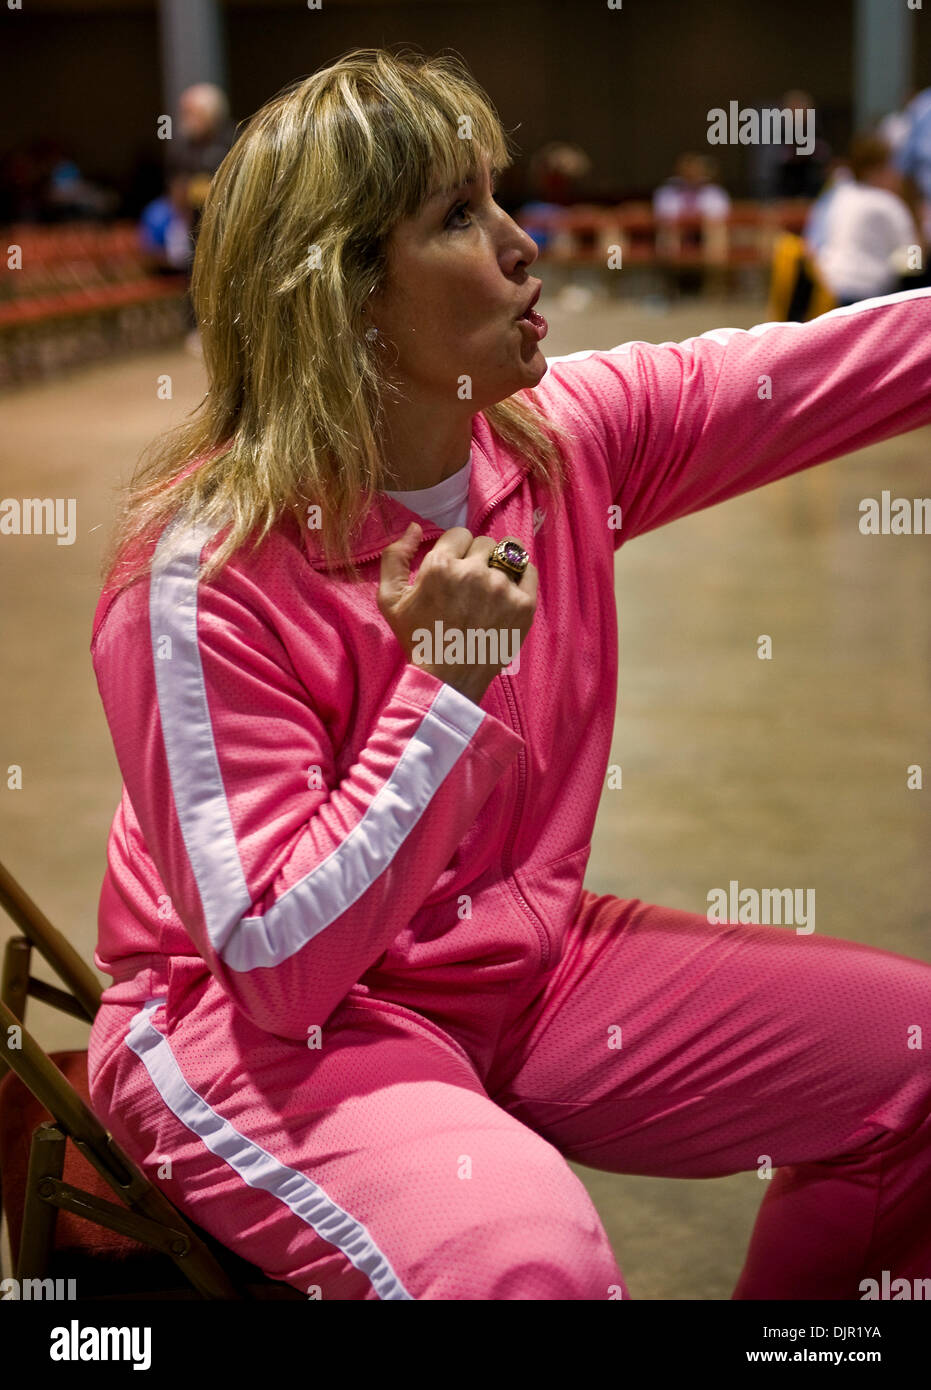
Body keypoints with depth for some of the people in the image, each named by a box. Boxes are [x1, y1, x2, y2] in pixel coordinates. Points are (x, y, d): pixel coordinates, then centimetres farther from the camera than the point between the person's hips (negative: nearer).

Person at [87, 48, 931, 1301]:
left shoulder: (564, 439, -4)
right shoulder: (206, 576, -23)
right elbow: (275, 965, -23)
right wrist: (451, 691, -28)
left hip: (526, 967, 7)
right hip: (263, 1034, -6)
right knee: (523, 1249, -36)